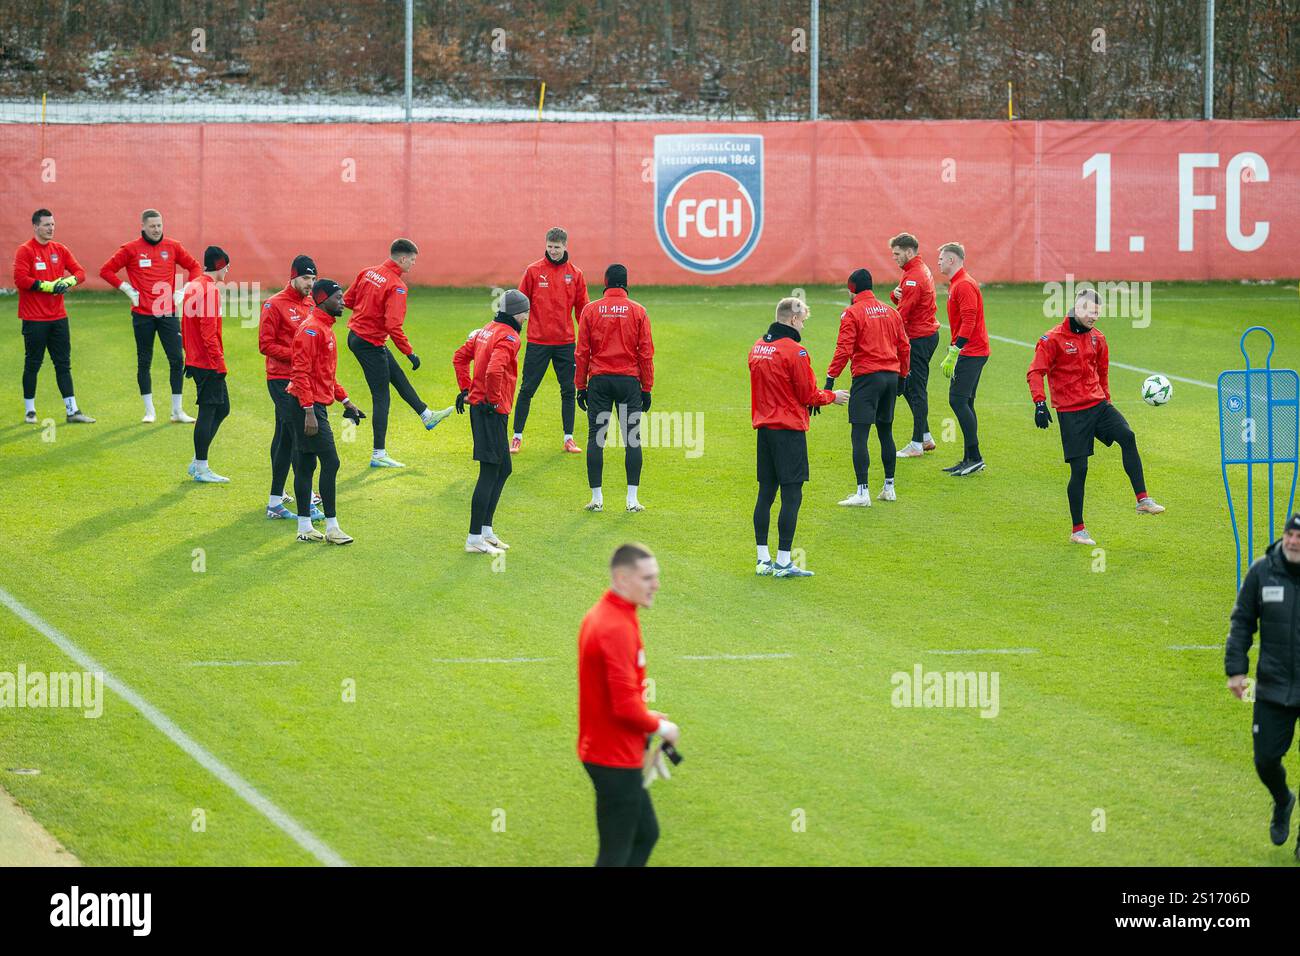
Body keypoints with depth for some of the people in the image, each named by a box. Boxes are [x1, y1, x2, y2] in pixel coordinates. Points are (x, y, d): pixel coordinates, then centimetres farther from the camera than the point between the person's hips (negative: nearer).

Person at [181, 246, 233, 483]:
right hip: (209, 363, -10)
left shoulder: (192, 286, 14)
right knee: (208, 412, -4)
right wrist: (219, 363, -19)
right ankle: (201, 469, 1)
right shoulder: (210, 290, -16)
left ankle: (198, 463, 17)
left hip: (195, 360, 10)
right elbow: (209, 332, -21)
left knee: (222, 408, 16)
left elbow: (185, 326, 19)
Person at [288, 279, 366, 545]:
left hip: (316, 406, 10)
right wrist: (309, 412, -25)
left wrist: (345, 401, 21)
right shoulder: (311, 329, -15)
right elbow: (301, 373, -21)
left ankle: (305, 528, 16)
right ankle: (332, 528, -10)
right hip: (309, 406, -10)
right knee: (330, 462, -11)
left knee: (306, 464, 12)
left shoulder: (325, 328, 17)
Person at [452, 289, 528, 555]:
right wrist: (494, 401, -18)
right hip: (492, 411, -10)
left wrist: (466, 389, 20)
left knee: (503, 470, 19)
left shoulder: (487, 330, 15)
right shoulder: (508, 337, -15)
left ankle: (486, 531, 22)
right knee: (489, 473, -7)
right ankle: (475, 539, -7)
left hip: (478, 405, 10)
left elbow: (459, 357, 23)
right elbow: (494, 370, -30)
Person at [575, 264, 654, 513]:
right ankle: (632, 499, -1)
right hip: (629, 381, 0)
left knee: (595, 439, 4)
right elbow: (646, 353, 0)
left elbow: (581, 352, 0)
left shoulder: (590, 310, 0)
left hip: (599, 381, 0)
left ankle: (597, 498, 3)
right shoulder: (638, 312, 0)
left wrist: (581, 387, 7)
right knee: (632, 439, 3)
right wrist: (647, 388, 6)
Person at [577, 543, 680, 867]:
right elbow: (626, 706, -27)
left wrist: (646, 717, 11)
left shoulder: (599, 615, 8)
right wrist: (659, 727, -10)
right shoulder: (618, 627, -24)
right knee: (616, 855, -2)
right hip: (617, 758, -10)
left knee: (645, 834, 21)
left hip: (601, 750, 10)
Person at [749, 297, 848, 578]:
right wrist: (832, 397, 7)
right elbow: (809, 395, -12)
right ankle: (784, 562, -6)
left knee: (765, 493, 12)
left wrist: (812, 399, 20)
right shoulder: (794, 352, -15)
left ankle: (763, 560, 15)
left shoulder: (757, 348, 10)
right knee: (791, 496, -4)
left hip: (764, 428, 8)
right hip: (789, 430, -8)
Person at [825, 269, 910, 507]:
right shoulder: (890, 311, 13)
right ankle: (889, 488, 22)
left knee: (859, 435, -7)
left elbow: (844, 349, -13)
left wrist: (831, 378, -9)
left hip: (867, 378, -7)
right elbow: (904, 347, 15)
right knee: (886, 432, 18)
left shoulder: (852, 313, -6)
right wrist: (902, 376, 24)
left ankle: (862, 492, -14)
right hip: (891, 376, 7)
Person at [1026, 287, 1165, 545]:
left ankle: (1143, 500, -19)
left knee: (1127, 436, -21)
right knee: (1079, 469, -6)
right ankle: (1078, 530, 6)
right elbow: (1035, 372, -10)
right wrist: (1040, 403, -21)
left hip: (1097, 405, 5)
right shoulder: (1053, 339, -7)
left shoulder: (1097, 338, 11)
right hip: (1070, 412, -5)